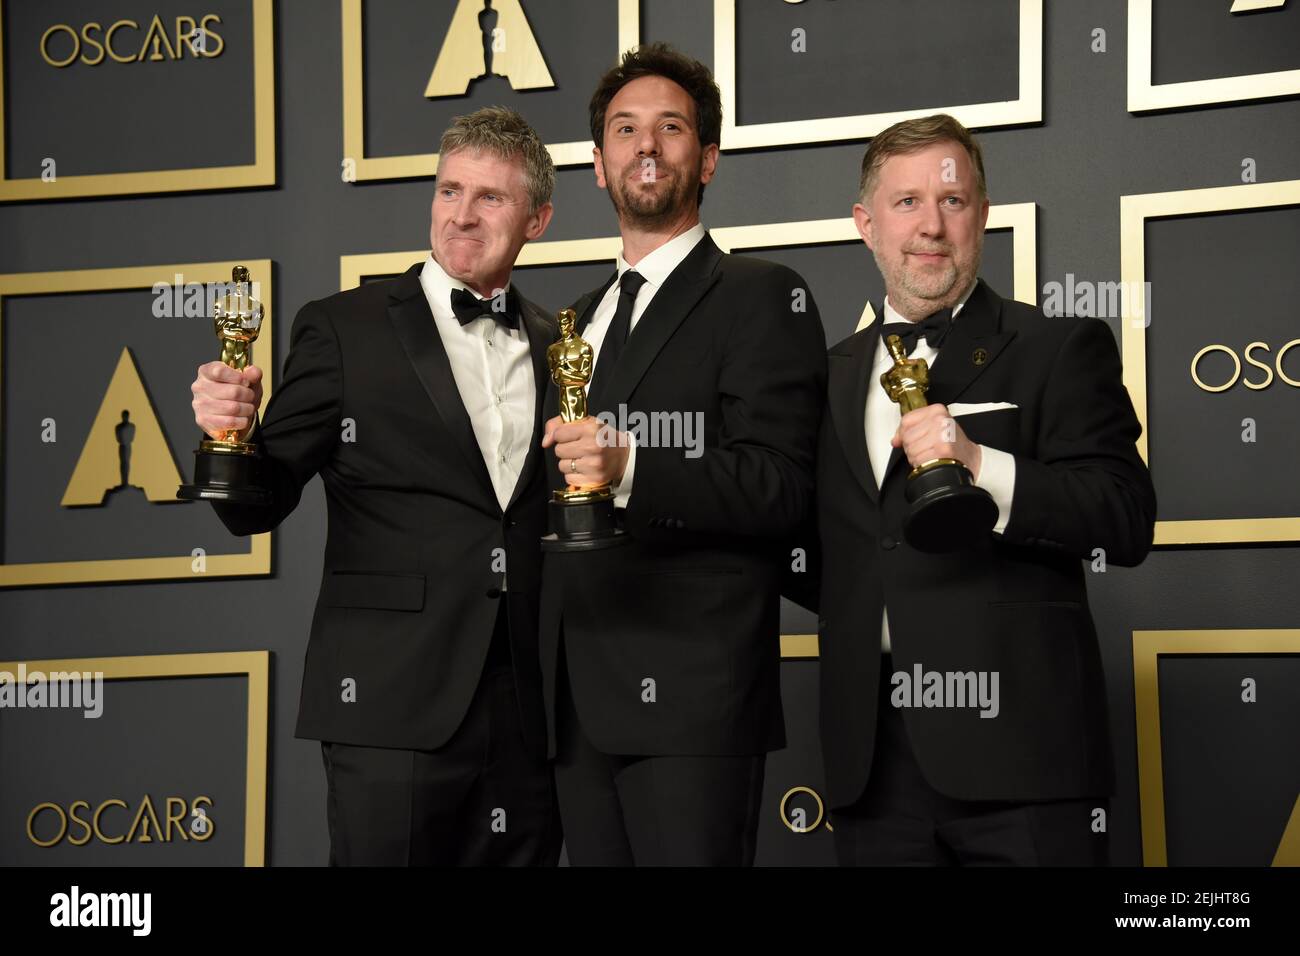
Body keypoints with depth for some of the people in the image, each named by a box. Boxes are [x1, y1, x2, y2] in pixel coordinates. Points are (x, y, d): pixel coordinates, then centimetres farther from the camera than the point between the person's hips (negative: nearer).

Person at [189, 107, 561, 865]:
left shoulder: (558, 346, 11)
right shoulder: (344, 329, 1)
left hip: (530, 714, 4)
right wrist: (232, 432, -21)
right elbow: (259, 507, -1)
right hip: (394, 709, -4)